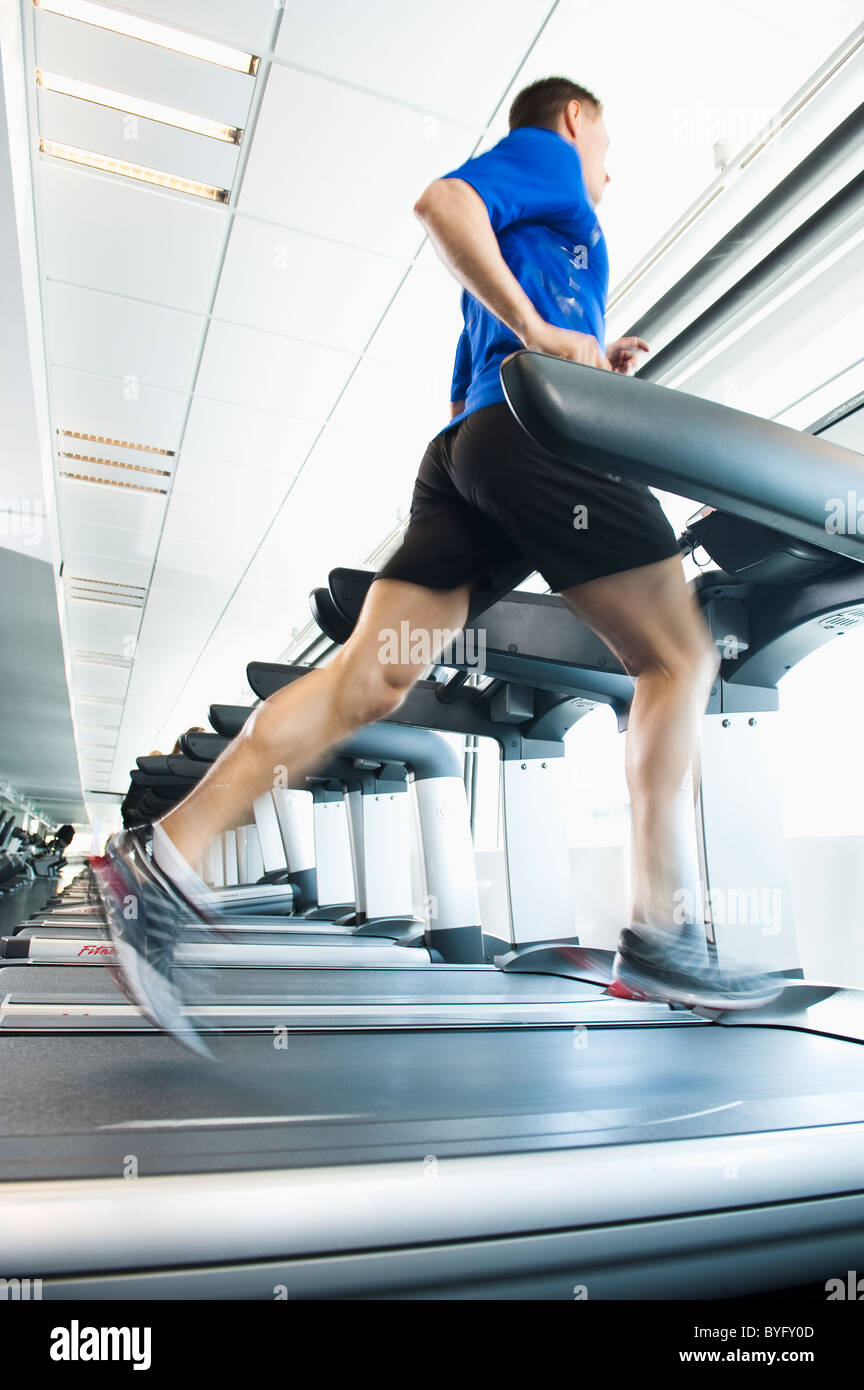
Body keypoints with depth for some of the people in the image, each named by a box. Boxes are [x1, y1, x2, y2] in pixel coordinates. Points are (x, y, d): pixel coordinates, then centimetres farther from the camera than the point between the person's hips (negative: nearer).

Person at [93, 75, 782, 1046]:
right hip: (540, 434, -8)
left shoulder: (516, 247, 40)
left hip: (465, 454, 8)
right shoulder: (546, 154, 16)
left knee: (370, 680, -7)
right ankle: (656, 935, -9)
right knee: (680, 656, -4)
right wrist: (538, 332, -10)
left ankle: (165, 862, -12)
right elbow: (443, 201, -5)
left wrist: (590, 365, 29)